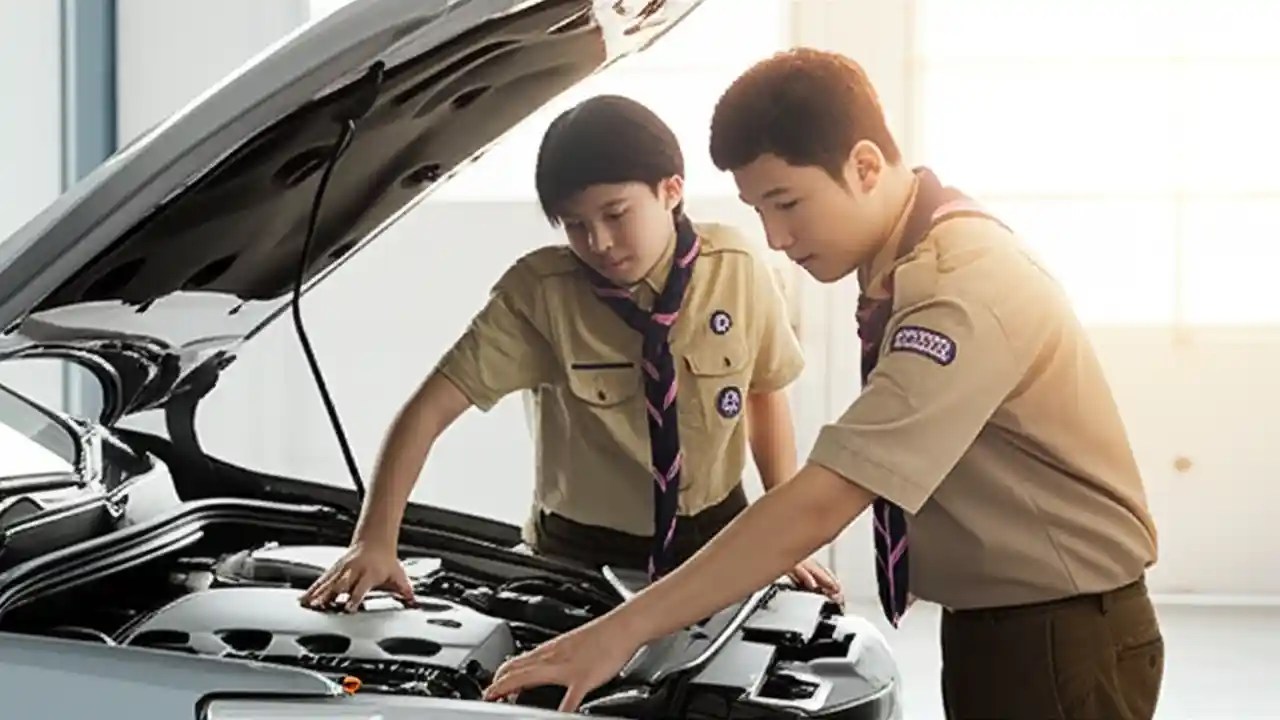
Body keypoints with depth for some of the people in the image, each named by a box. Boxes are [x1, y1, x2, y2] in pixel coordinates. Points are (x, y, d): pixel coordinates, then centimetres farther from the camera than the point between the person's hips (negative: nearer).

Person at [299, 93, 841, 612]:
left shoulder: (736, 268, -11)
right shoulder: (540, 292, -18)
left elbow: (766, 391, 4)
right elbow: (429, 410, -23)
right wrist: (374, 543, -35)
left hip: (712, 541, 2)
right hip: (579, 555, -2)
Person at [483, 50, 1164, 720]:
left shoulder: (961, 294, -27)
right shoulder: (907, 262, 4)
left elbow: (817, 506, -32)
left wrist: (623, 630, -32)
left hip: (1061, 641, -9)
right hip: (994, 624, 9)